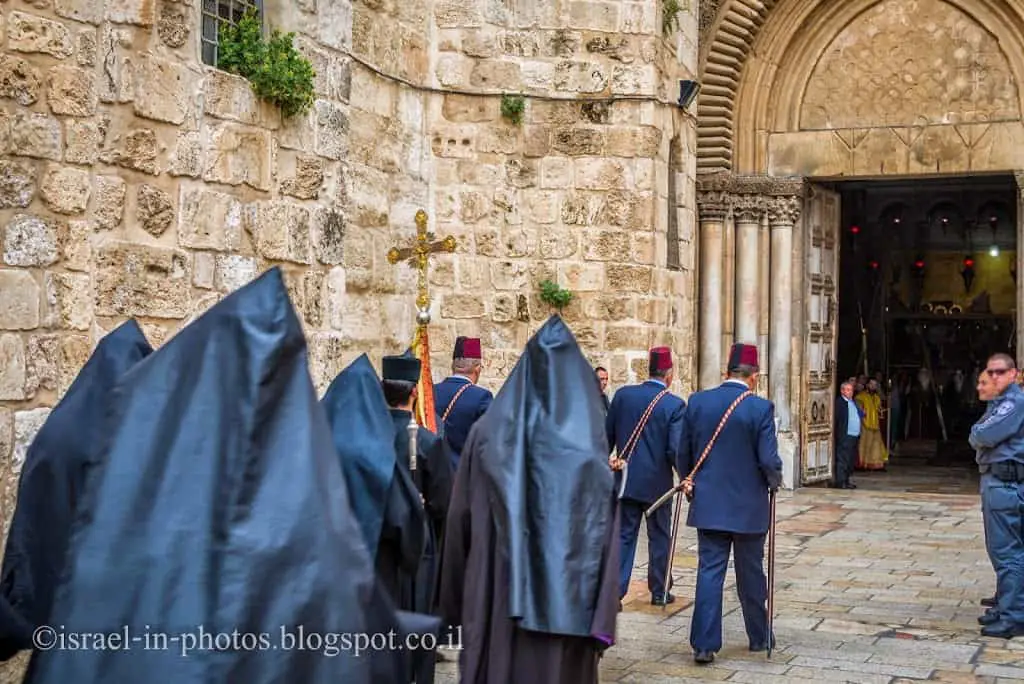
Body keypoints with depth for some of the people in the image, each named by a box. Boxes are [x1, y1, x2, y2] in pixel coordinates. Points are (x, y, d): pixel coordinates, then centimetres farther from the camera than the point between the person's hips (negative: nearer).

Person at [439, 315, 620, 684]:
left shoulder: (487, 434, -1)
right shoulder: (591, 447, -4)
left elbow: (459, 523, 3)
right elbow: (604, 540, -7)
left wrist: (456, 603, 13)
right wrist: (602, 622, -2)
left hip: (496, 601, 1)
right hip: (568, 602, -1)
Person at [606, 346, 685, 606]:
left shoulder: (623, 395, -2)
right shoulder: (674, 405, -11)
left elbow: (607, 435, 5)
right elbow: (676, 449, -14)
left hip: (625, 479, 3)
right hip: (657, 483, -2)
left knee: (624, 536, 8)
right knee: (659, 538, 13)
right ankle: (659, 592, 23)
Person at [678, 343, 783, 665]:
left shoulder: (697, 402, -2)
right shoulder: (761, 408, -12)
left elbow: (682, 454, 4)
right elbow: (769, 460, -14)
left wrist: (691, 482, 20)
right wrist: (774, 482, 7)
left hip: (708, 504, 2)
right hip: (749, 506, -2)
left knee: (709, 572, 5)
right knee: (750, 575, 13)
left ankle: (704, 644, 2)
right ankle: (759, 636, 28)